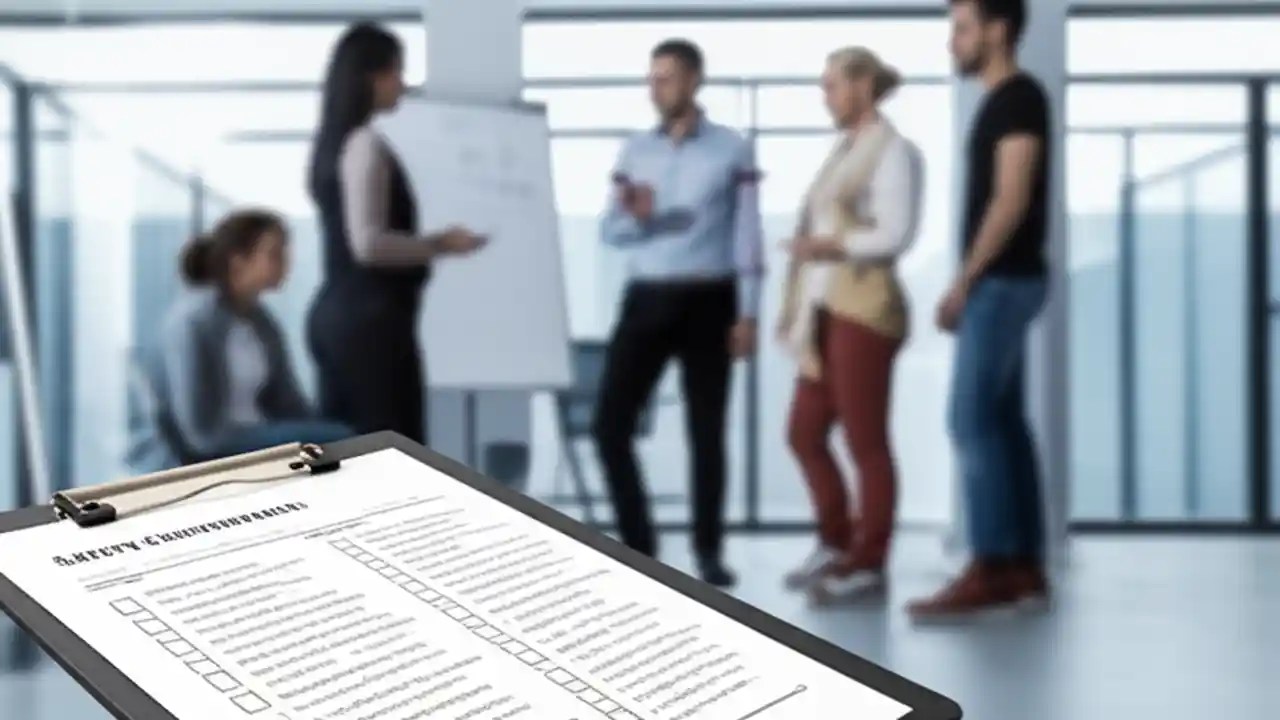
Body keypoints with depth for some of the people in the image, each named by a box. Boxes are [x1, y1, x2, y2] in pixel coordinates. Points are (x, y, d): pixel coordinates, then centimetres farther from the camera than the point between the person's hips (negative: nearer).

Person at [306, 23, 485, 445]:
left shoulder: (335, 143, 16)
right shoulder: (366, 144, -13)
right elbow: (368, 244, -21)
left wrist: (429, 243, 20)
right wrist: (441, 245, -12)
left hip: (334, 313, 9)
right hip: (369, 317, -9)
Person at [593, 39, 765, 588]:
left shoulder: (732, 151, 1)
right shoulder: (635, 150, 11)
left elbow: (747, 237, 0)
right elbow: (609, 231, 10)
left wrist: (747, 314, -5)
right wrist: (634, 217, -14)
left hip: (707, 301, -3)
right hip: (647, 299, 3)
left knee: (706, 431, 2)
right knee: (611, 423, -5)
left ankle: (708, 552, 12)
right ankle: (638, 544, 6)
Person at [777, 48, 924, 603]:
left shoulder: (893, 150, -6)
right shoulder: (843, 148, 18)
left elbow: (897, 234, -15)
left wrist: (833, 246, -27)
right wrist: (796, 305, 11)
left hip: (864, 309, -9)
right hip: (827, 310, 9)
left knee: (866, 442, -2)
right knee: (804, 434, 12)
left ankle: (868, 565, 7)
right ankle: (837, 544, 26)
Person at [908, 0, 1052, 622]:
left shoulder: (1018, 97, -11)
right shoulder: (1003, 102, 18)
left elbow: (1011, 200, -18)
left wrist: (964, 279, -17)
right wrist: (969, 285, 16)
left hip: (1002, 281, -10)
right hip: (999, 282, 10)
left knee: (973, 420, -12)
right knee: (1003, 420, 8)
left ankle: (991, 572, -11)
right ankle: (1025, 568, 11)